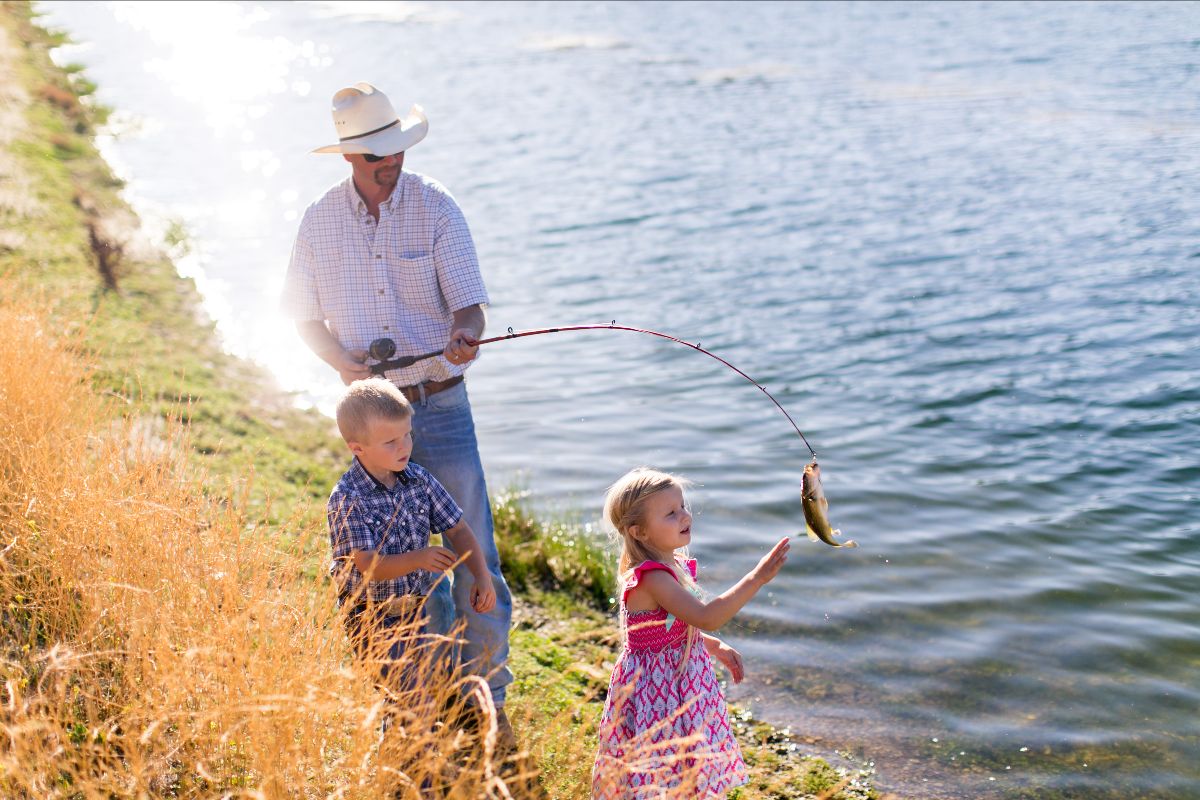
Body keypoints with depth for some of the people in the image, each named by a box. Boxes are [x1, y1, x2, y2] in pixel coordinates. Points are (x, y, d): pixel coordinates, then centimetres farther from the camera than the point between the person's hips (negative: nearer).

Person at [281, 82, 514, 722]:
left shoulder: (436, 208, -5)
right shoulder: (320, 221, 1)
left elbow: (468, 303, -9)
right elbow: (305, 315, 10)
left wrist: (464, 335, -32)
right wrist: (345, 364, -9)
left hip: (442, 405, -2)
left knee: (474, 551, -2)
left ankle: (489, 694, 12)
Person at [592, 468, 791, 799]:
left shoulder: (674, 565, 4)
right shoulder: (651, 577, -27)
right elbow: (706, 617, -37)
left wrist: (716, 648, 10)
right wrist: (757, 578, -38)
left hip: (681, 682, 9)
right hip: (656, 692, -9)